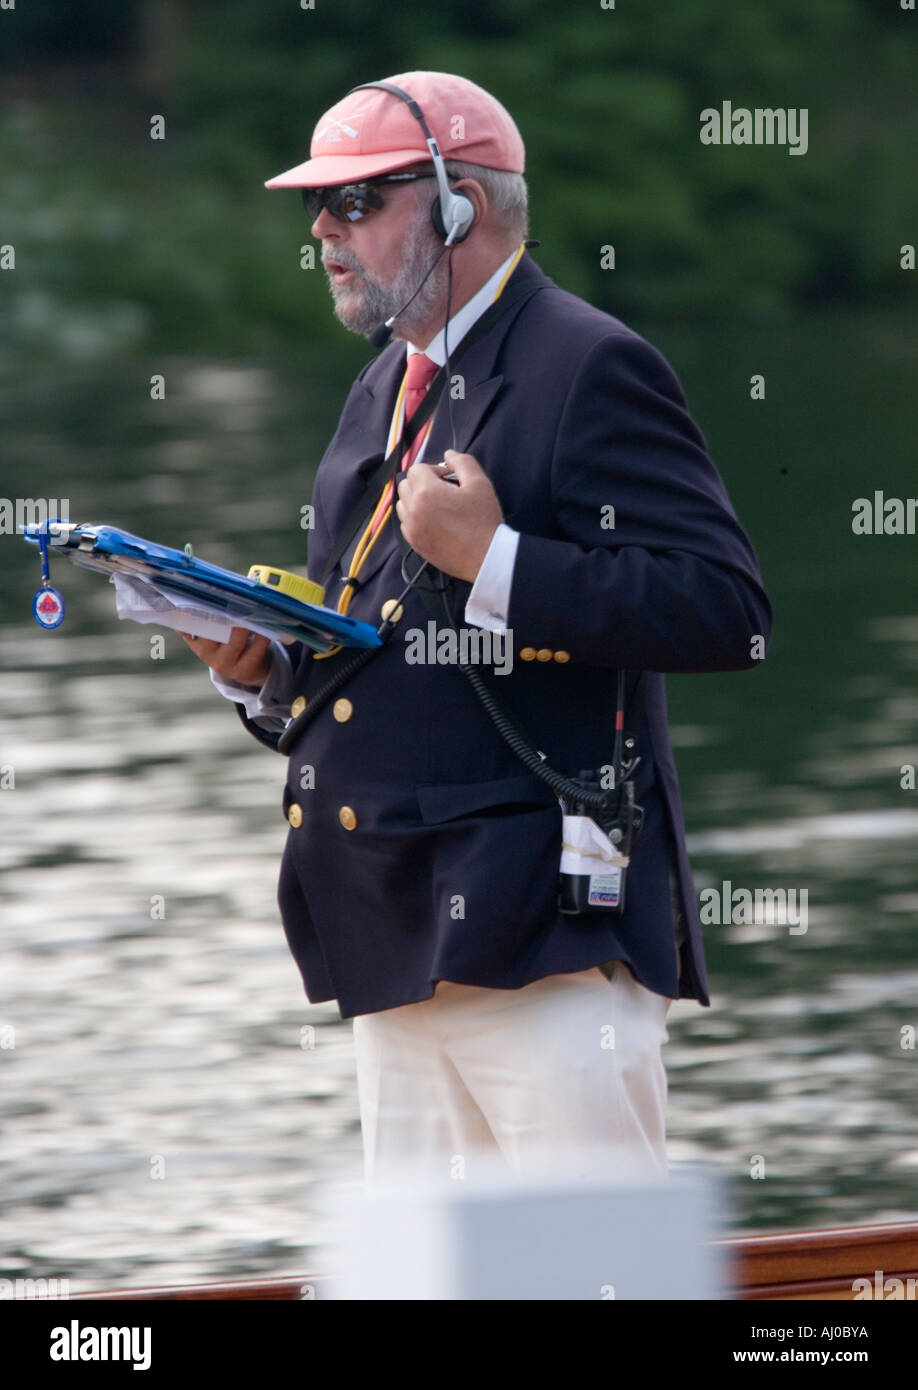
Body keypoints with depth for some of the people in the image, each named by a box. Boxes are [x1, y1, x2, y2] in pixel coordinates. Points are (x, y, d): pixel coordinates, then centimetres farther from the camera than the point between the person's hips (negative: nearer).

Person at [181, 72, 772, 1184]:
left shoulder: (587, 368, -6)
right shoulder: (382, 395, 22)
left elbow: (726, 612, -15)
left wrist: (497, 562, -20)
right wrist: (260, 669, 8)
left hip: (542, 933, -9)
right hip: (397, 931, 9)